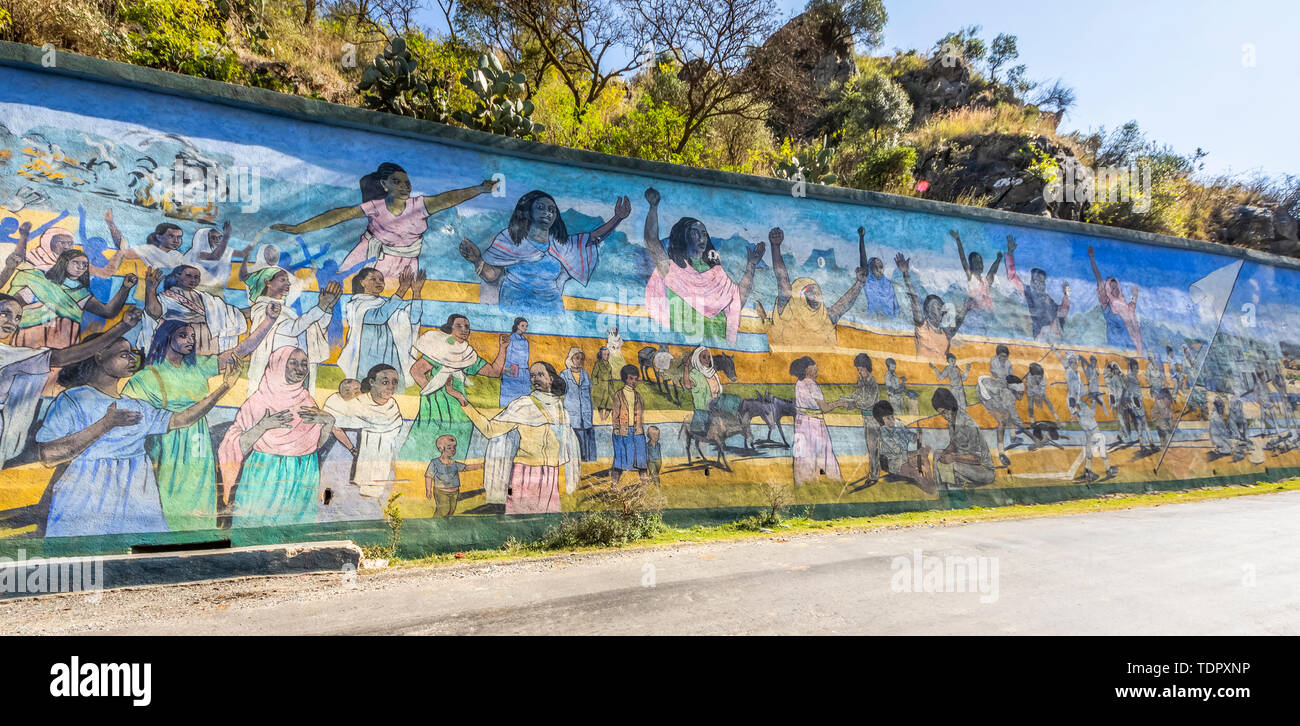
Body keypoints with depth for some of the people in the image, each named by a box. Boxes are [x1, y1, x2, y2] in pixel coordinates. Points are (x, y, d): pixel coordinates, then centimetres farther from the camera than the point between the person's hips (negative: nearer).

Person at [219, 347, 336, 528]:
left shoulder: (307, 402, 5)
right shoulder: (257, 402, -5)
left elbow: (320, 444, 4)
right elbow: (237, 448, -9)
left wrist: (328, 420, -11)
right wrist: (263, 426, -22)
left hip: (302, 478, 3)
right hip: (264, 477, -3)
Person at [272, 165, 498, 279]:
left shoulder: (419, 205, -14)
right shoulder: (375, 207, -15)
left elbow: (448, 198, -22)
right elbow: (339, 215, -15)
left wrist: (479, 189, -35)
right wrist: (299, 228, -16)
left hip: (404, 266, 0)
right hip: (373, 258, 0)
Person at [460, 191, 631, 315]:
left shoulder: (561, 245, 17)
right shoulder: (510, 238, 6)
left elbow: (593, 238, 19)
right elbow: (491, 275, 2)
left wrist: (618, 218, 10)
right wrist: (477, 259, -18)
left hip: (552, 311, 3)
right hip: (514, 309, -3)